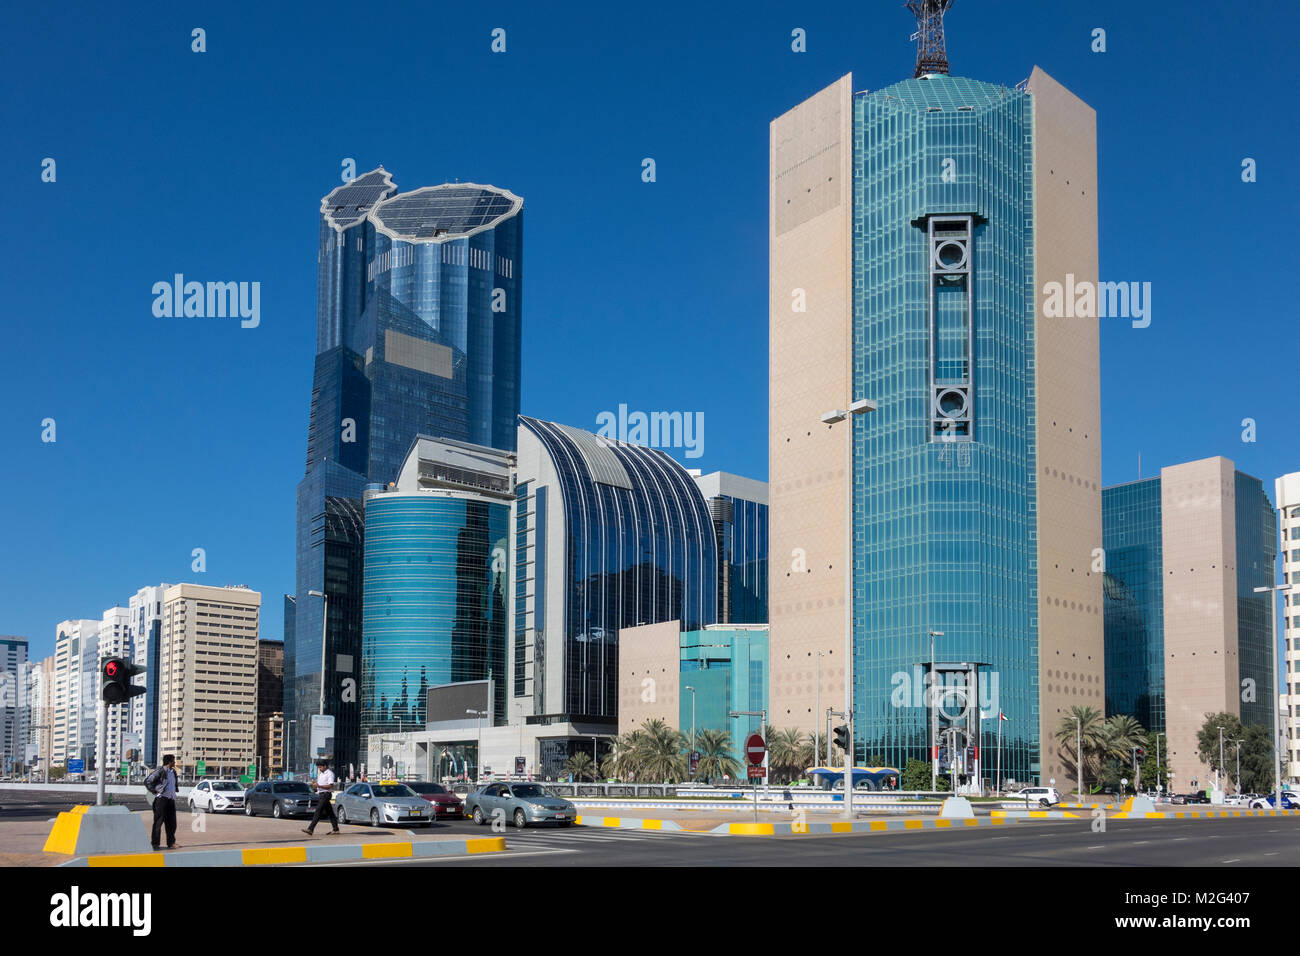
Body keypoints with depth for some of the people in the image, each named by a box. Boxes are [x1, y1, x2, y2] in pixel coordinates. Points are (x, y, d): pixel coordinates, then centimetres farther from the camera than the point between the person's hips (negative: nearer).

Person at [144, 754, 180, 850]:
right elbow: (147, 781, -9)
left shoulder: (173, 772, 13)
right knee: (158, 822, -2)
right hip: (161, 799, -7)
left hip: (171, 799, 7)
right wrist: (155, 791, -9)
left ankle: (171, 842, 16)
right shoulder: (160, 771, -10)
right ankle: (155, 843, 3)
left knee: (171, 822, 8)